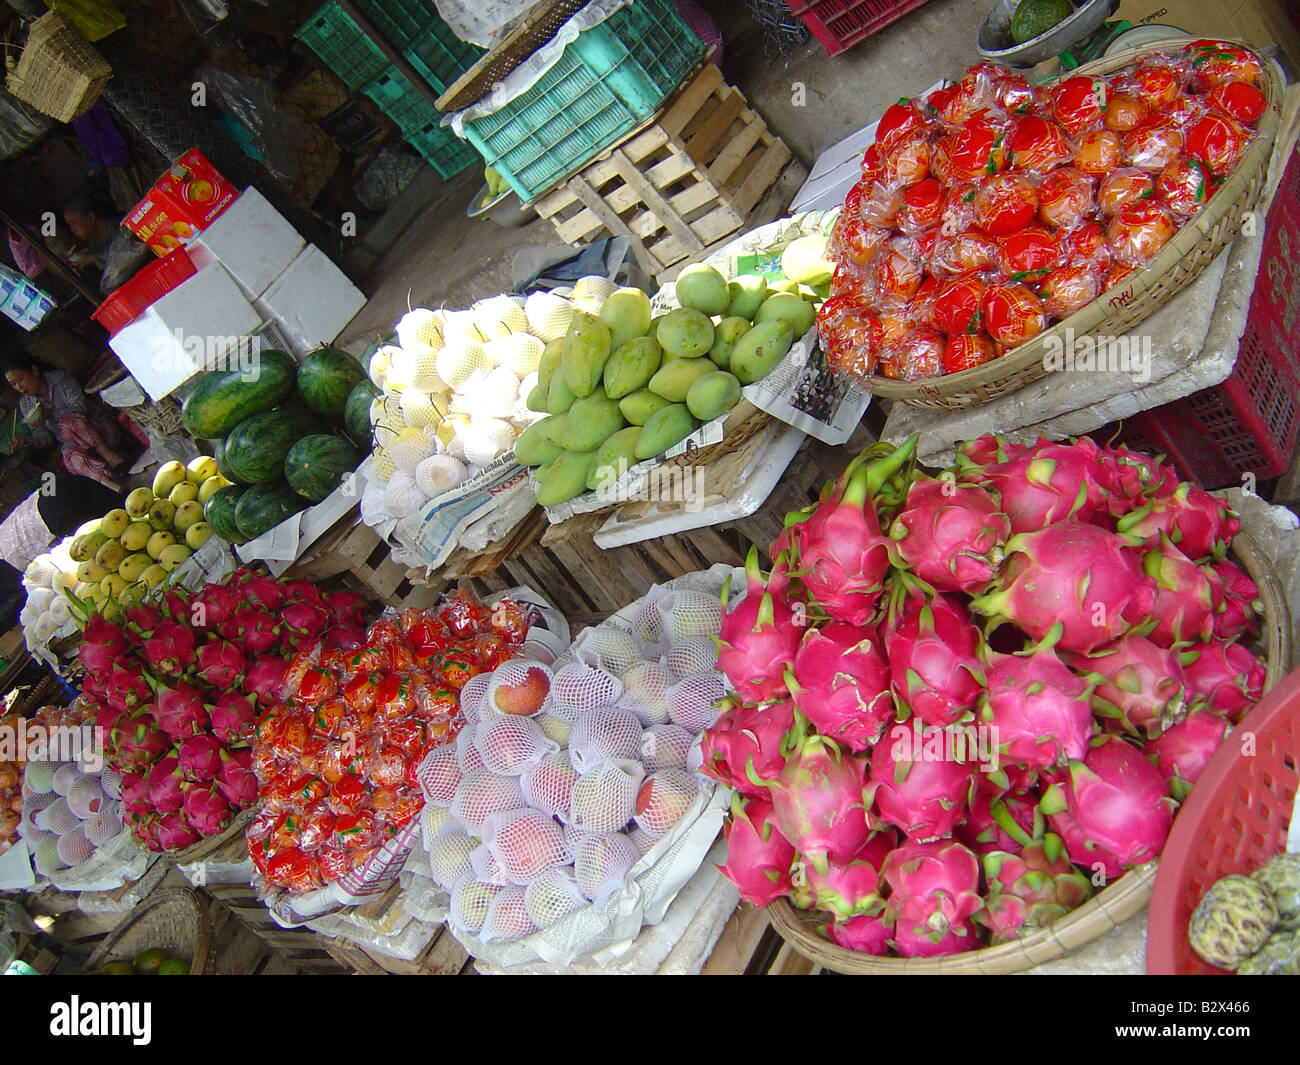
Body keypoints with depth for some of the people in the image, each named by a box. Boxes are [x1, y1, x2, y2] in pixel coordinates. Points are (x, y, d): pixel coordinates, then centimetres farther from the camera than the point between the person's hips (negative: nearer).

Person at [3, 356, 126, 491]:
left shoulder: (60, 378, 2)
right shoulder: (25, 403, 12)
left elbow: (80, 406, -9)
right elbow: (43, 435, 9)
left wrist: (52, 415, -19)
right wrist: (27, 442, -12)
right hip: (70, 443, 2)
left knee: (67, 421, -35)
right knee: (73, 458, -36)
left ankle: (110, 455, -32)